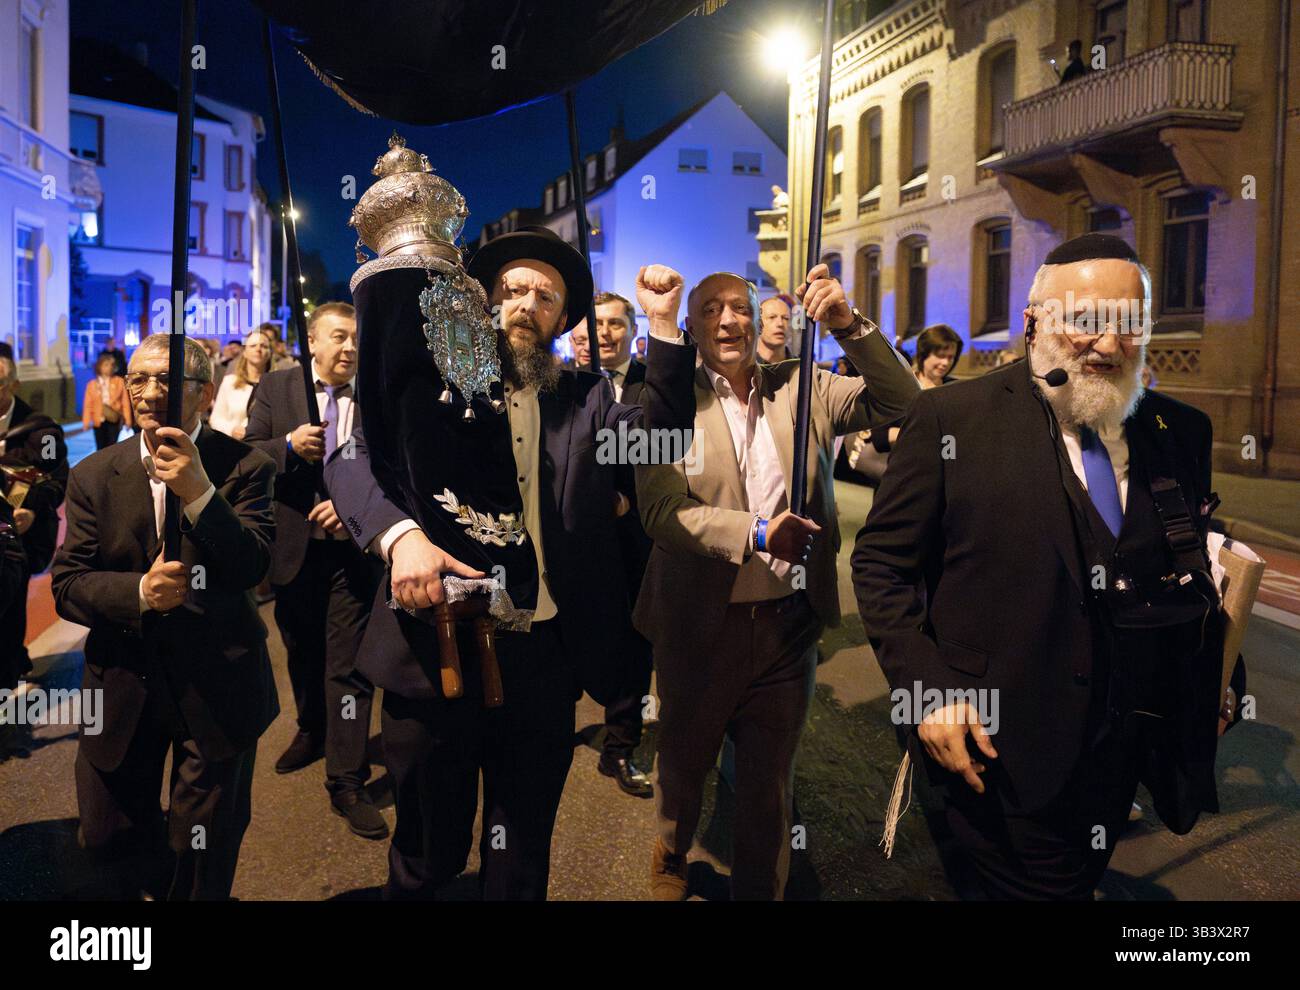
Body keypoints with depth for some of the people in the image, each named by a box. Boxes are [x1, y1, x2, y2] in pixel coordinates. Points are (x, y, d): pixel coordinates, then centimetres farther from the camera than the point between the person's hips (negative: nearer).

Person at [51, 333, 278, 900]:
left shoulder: (245, 468, -10)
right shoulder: (93, 476, -1)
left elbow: (253, 568, -20)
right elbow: (66, 586, -5)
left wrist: (199, 492, -32)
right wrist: (139, 593, -24)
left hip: (216, 687, -3)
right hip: (123, 683, 3)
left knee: (203, 850, 12)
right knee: (105, 836, 18)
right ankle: (161, 886, 49)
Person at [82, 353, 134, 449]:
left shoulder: (119, 381, 3)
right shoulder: (92, 384, 6)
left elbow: (125, 402, 1)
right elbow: (88, 404, 5)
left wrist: (128, 420, -2)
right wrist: (86, 422, -1)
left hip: (114, 420, -2)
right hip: (99, 421, 2)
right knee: (101, 448, 6)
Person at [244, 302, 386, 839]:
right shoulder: (275, 388, 1)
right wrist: (289, 446, -20)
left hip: (354, 548, -3)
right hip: (293, 547, 3)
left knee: (348, 664, 1)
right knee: (302, 653, 22)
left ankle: (347, 780, 10)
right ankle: (312, 732, 47)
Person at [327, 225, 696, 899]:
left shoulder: (586, 400, 11)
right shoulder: (429, 378, 5)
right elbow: (355, 458, -8)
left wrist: (661, 324, -9)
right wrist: (400, 533, -28)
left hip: (545, 657, 2)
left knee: (521, 861, 17)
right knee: (426, 855, 16)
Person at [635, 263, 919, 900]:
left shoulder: (802, 389, 1)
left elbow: (901, 404, -6)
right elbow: (660, 509, -16)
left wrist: (851, 327, -19)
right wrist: (755, 533, -28)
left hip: (787, 624, 1)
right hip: (700, 625, -1)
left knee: (770, 782, 15)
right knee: (683, 761, 22)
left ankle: (760, 888, 39)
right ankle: (671, 858, 53)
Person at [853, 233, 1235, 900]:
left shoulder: (1181, 432, 3)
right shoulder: (952, 418, -10)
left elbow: (1192, 580, 11)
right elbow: (881, 564, -9)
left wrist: (1200, 709, 7)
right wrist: (927, 689, -16)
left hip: (1122, 758, 5)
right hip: (1001, 750, -4)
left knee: (1077, 884, 21)